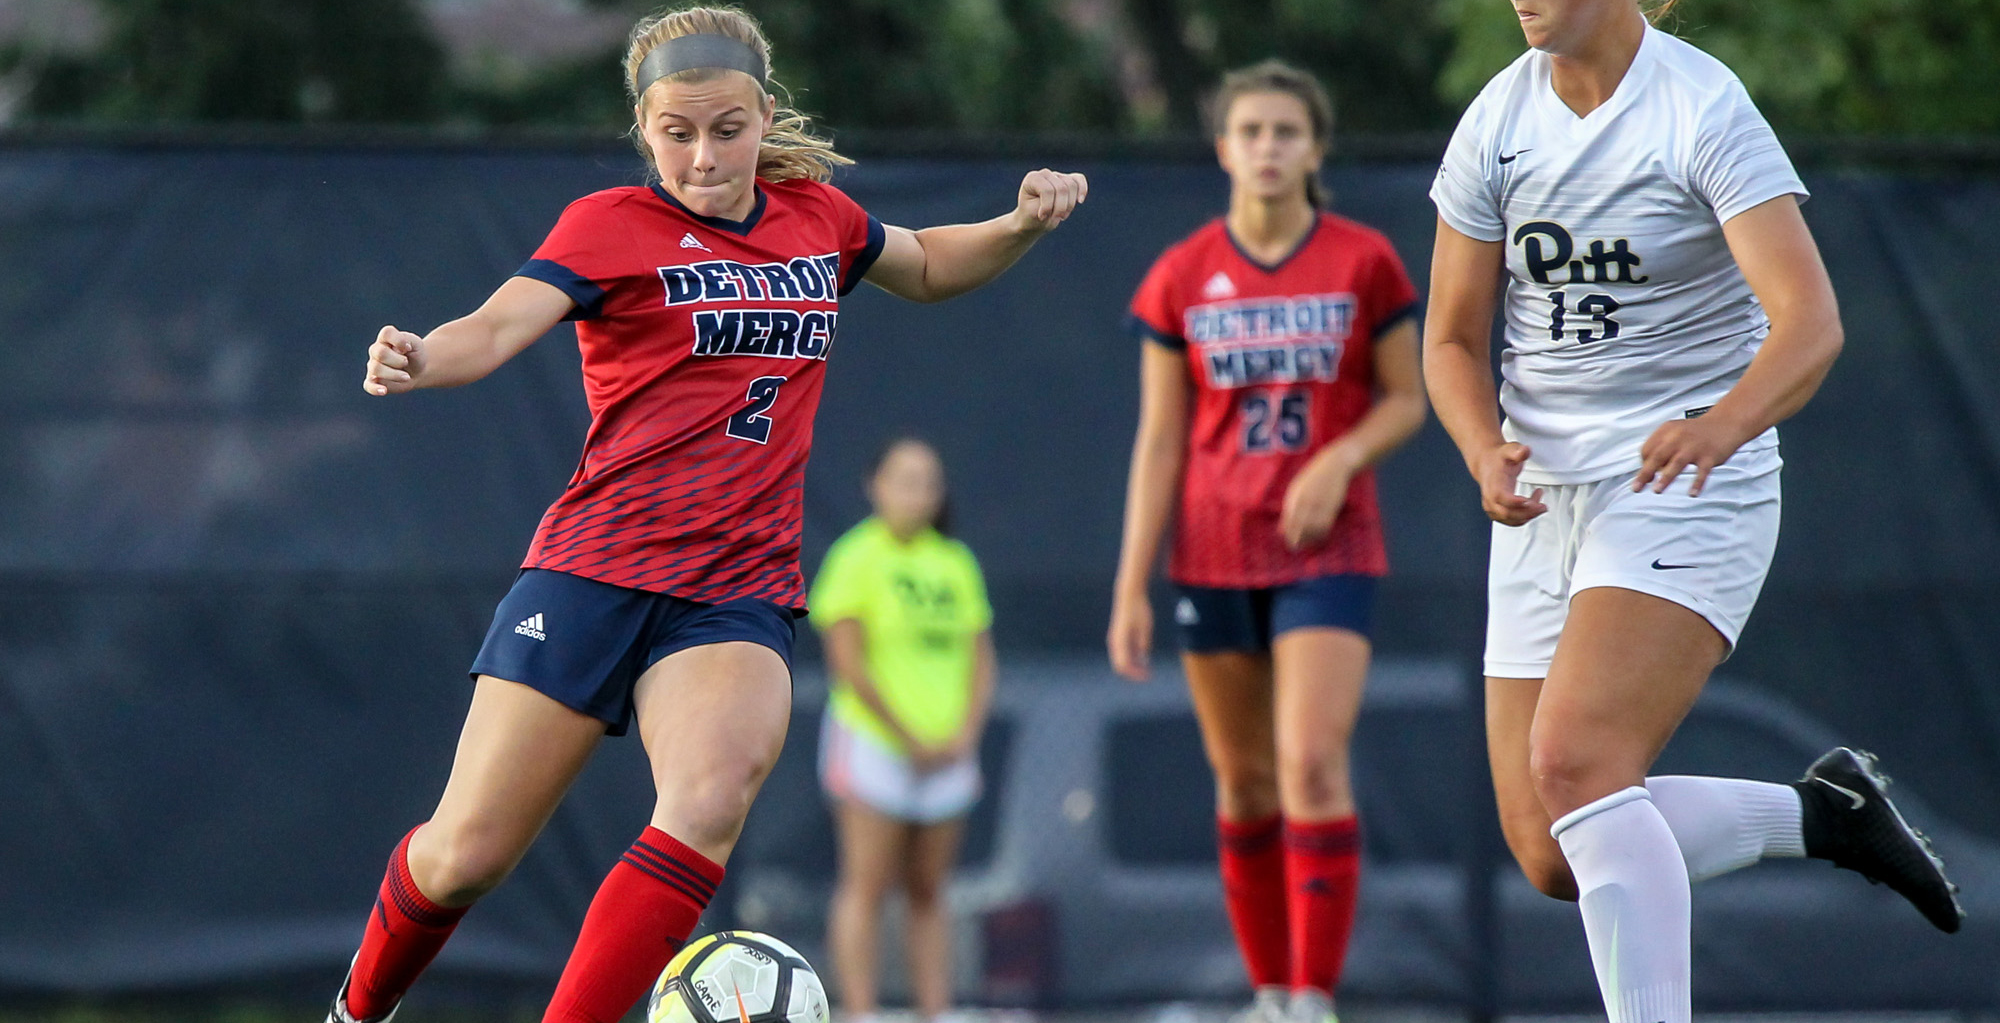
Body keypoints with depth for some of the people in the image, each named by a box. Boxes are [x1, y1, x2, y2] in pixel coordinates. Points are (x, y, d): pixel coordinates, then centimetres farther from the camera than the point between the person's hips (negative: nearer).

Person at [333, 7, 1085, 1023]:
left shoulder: (817, 216, 13)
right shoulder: (611, 226, -2)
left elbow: (927, 267, 34)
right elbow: (497, 328, -18)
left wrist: (1021, 225, 14)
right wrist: (418, 358, -41)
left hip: (741, 589, 3)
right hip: (595, 569, -2)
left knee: (710, 803, -28)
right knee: (466, 855, 0)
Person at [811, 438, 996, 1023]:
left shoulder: (956, 564, 12)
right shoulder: (856, 559, -5)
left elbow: (980, 660, 14)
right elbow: (849, 663, -11)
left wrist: (964, 736, -2)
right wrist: (910, 738, -11)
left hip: (946, 751, 5)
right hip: (873, 745, -5)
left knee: (929, 893, 5)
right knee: (867, 887, -9)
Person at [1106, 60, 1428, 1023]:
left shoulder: (1364, 263, -1)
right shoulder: (1180, 278, 2)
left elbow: (1406, 400, 6)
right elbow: (1159, 441, 4)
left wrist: (1341, 459, -15)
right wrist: (1130, 589, 0)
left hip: (1328, 547, -2)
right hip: (1213, 556, 2)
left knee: (1313, 762, -17)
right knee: (1243, 782, 6)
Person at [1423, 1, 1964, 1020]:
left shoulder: (1705, 112, -13)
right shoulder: (1497, 122, 4)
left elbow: (1810, 321, -22)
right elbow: (1452, 339, 10)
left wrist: (1721, 427, -42)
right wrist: (1488, 454, -12)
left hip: (1688, 491, -6)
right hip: (1544, 504, 6)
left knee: (1573, 761, -28)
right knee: (1553, 857, 1)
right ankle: (1824, 812, 22)